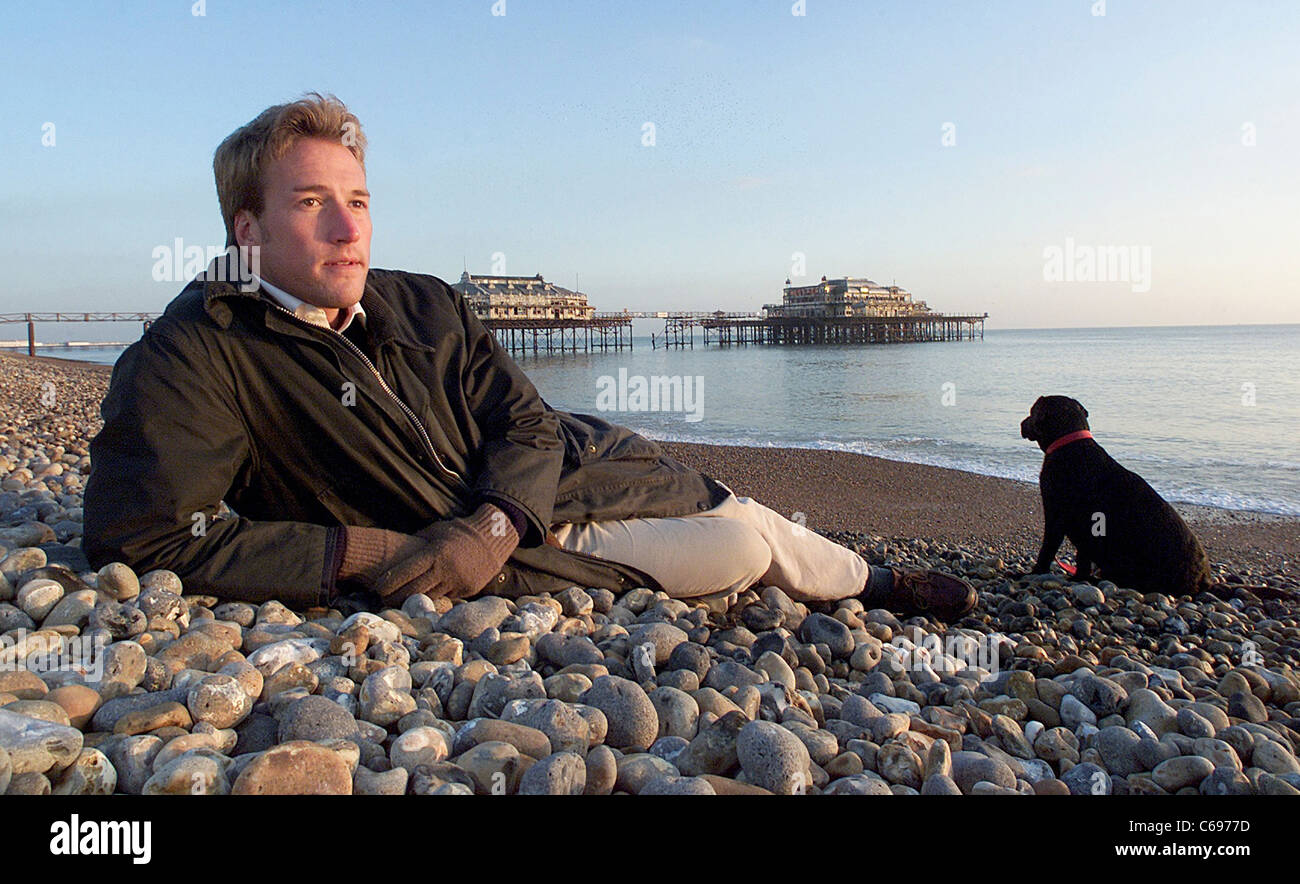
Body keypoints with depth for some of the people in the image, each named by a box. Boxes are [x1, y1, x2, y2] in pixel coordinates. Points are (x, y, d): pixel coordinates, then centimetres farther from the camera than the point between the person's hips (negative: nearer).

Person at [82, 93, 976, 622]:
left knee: (742, 517, 10)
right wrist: (366, 550, -28)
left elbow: (530, 427, -3)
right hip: (500, 557, -6)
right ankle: (877, 588, 22)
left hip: (560, 468, 6)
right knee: (737, 548, -9)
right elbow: (144, 540, -28)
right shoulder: (197, 356, -19)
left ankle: (874, 583, 41)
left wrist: (490, 527, -25)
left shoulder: (427, 306, -3)